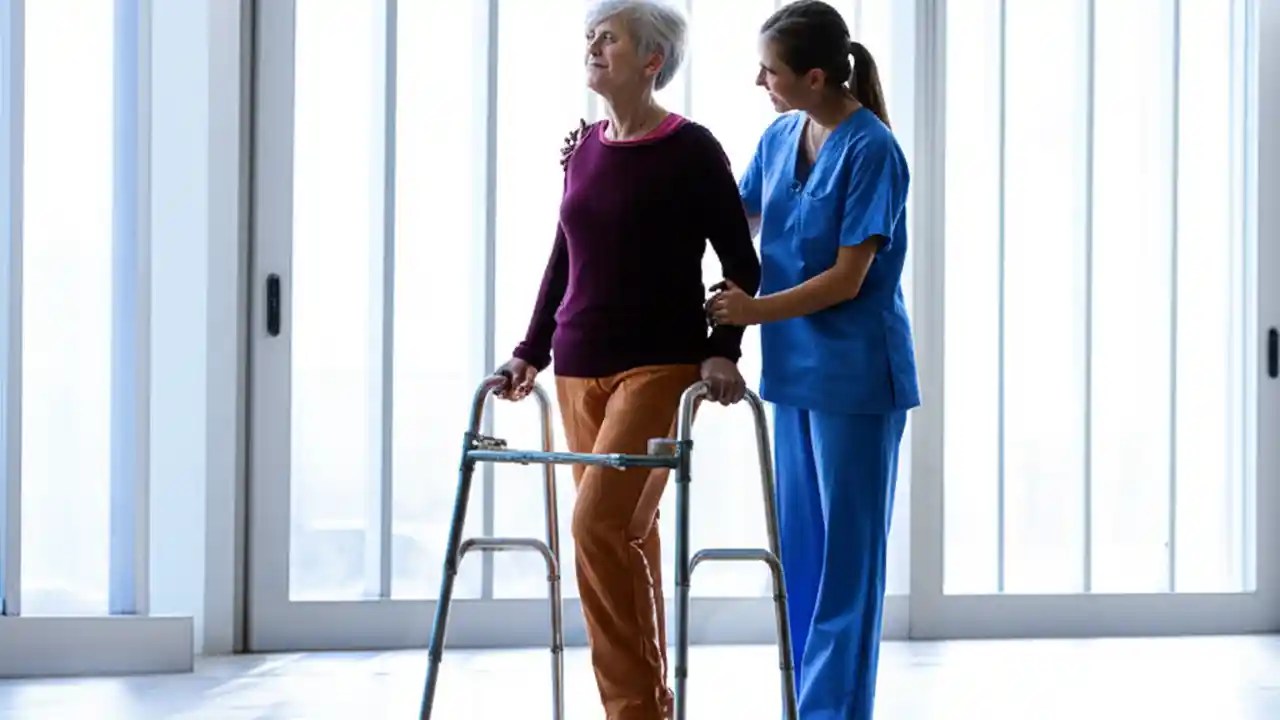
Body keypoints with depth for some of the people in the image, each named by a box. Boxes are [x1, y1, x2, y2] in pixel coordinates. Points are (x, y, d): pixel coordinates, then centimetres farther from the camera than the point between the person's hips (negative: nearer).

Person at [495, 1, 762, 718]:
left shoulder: (691, 150, -6)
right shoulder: (584, 148, 11)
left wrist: (722, 351, -13)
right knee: (624, 535, 8)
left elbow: (742, 263, -4)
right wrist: (531, 351, 14)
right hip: (581, 370, 6)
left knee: (600, 523, -19)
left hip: (659, 366, -6)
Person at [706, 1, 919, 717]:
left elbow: (847, 279, -18)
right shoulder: (781, 137, 5)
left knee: (844, 557, 1)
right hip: (796, 368, 8)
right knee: (800, 552, 13)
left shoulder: (870, 150, -16)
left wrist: (757, 310, -23)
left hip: (854, 377, -7)